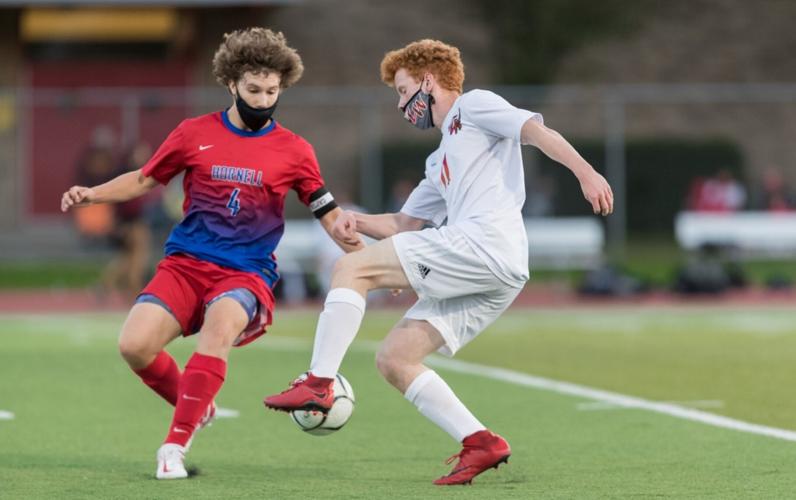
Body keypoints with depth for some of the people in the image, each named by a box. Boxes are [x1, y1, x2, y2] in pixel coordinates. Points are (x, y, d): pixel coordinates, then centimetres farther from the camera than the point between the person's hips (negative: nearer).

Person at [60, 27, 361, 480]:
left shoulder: (294, 151, 4)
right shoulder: (196, 134, 7)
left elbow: (330, 216, 8)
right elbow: (145, 180, 17)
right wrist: (91, 194, 2)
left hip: (247, 274, -2)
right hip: (186, 264, 2)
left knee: (221, 322, -36)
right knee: (135, 345, -21)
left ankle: (175, 446, -30)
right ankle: (195, 405, 12)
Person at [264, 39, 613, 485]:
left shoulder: (473, 106, 10)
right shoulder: (441, 163, 35)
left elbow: (536, 130, -6)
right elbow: (405, 224, 36)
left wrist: (585, 172, -22)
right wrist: (358, 222, 16)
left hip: (483, 242, -9)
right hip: (497, 277, 9)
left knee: (353, 268, -9)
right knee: (393, 359, 6)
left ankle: (319, 384, -17)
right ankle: (481, 443, -3)